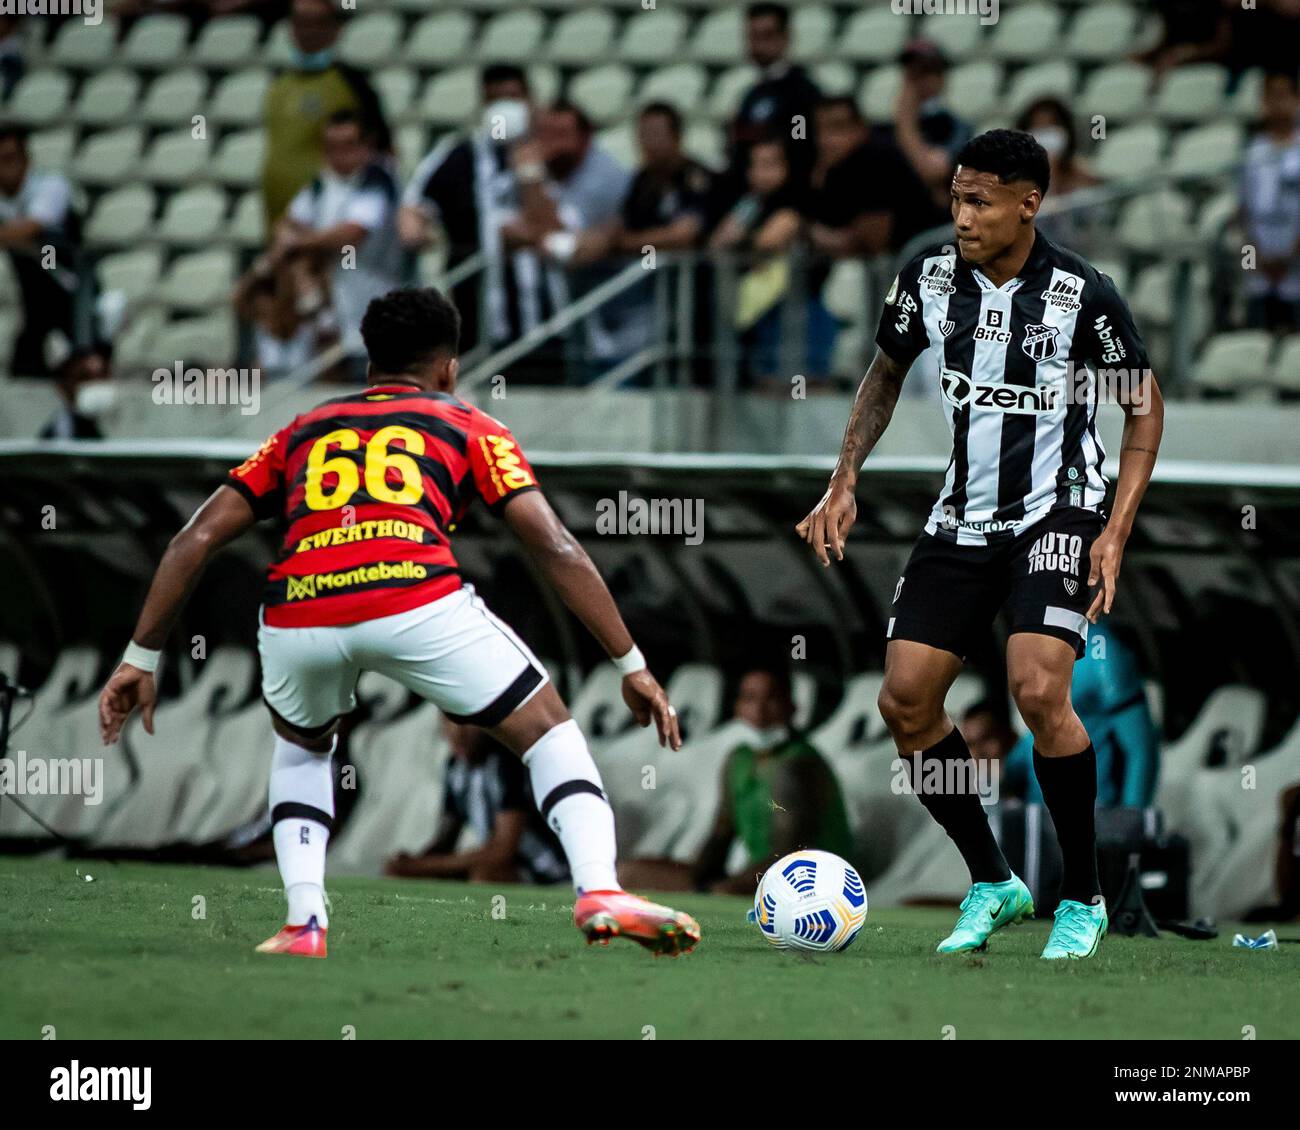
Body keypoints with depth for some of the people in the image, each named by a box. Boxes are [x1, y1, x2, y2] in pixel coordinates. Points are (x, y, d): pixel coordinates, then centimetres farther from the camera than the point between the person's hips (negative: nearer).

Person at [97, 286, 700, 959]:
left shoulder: (303, 431, 32)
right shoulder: (467, 427, 25)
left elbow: (195, 539, 24)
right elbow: (554, 549, 15)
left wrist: (140, 659, 27)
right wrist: (632, 665, 17)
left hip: (296, 614, 3)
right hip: (419, 602, -3)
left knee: (301, 746, 35)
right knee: (547, 728, 17)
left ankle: (303, 922, 19)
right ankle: (599, 891, -4)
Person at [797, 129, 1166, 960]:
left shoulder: (1081, 294, -14)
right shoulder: (930, 277, -3)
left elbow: (1145, 407, -2)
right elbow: (887, 373, 16)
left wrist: (1116, 531, -11)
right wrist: (845, 481, 5)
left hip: (1059, 513, -5)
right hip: (963, 517, 5)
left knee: (1037, 688, -24)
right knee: (906, 701, -3)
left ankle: (1084, 899, -7)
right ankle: (993, 885, 16)